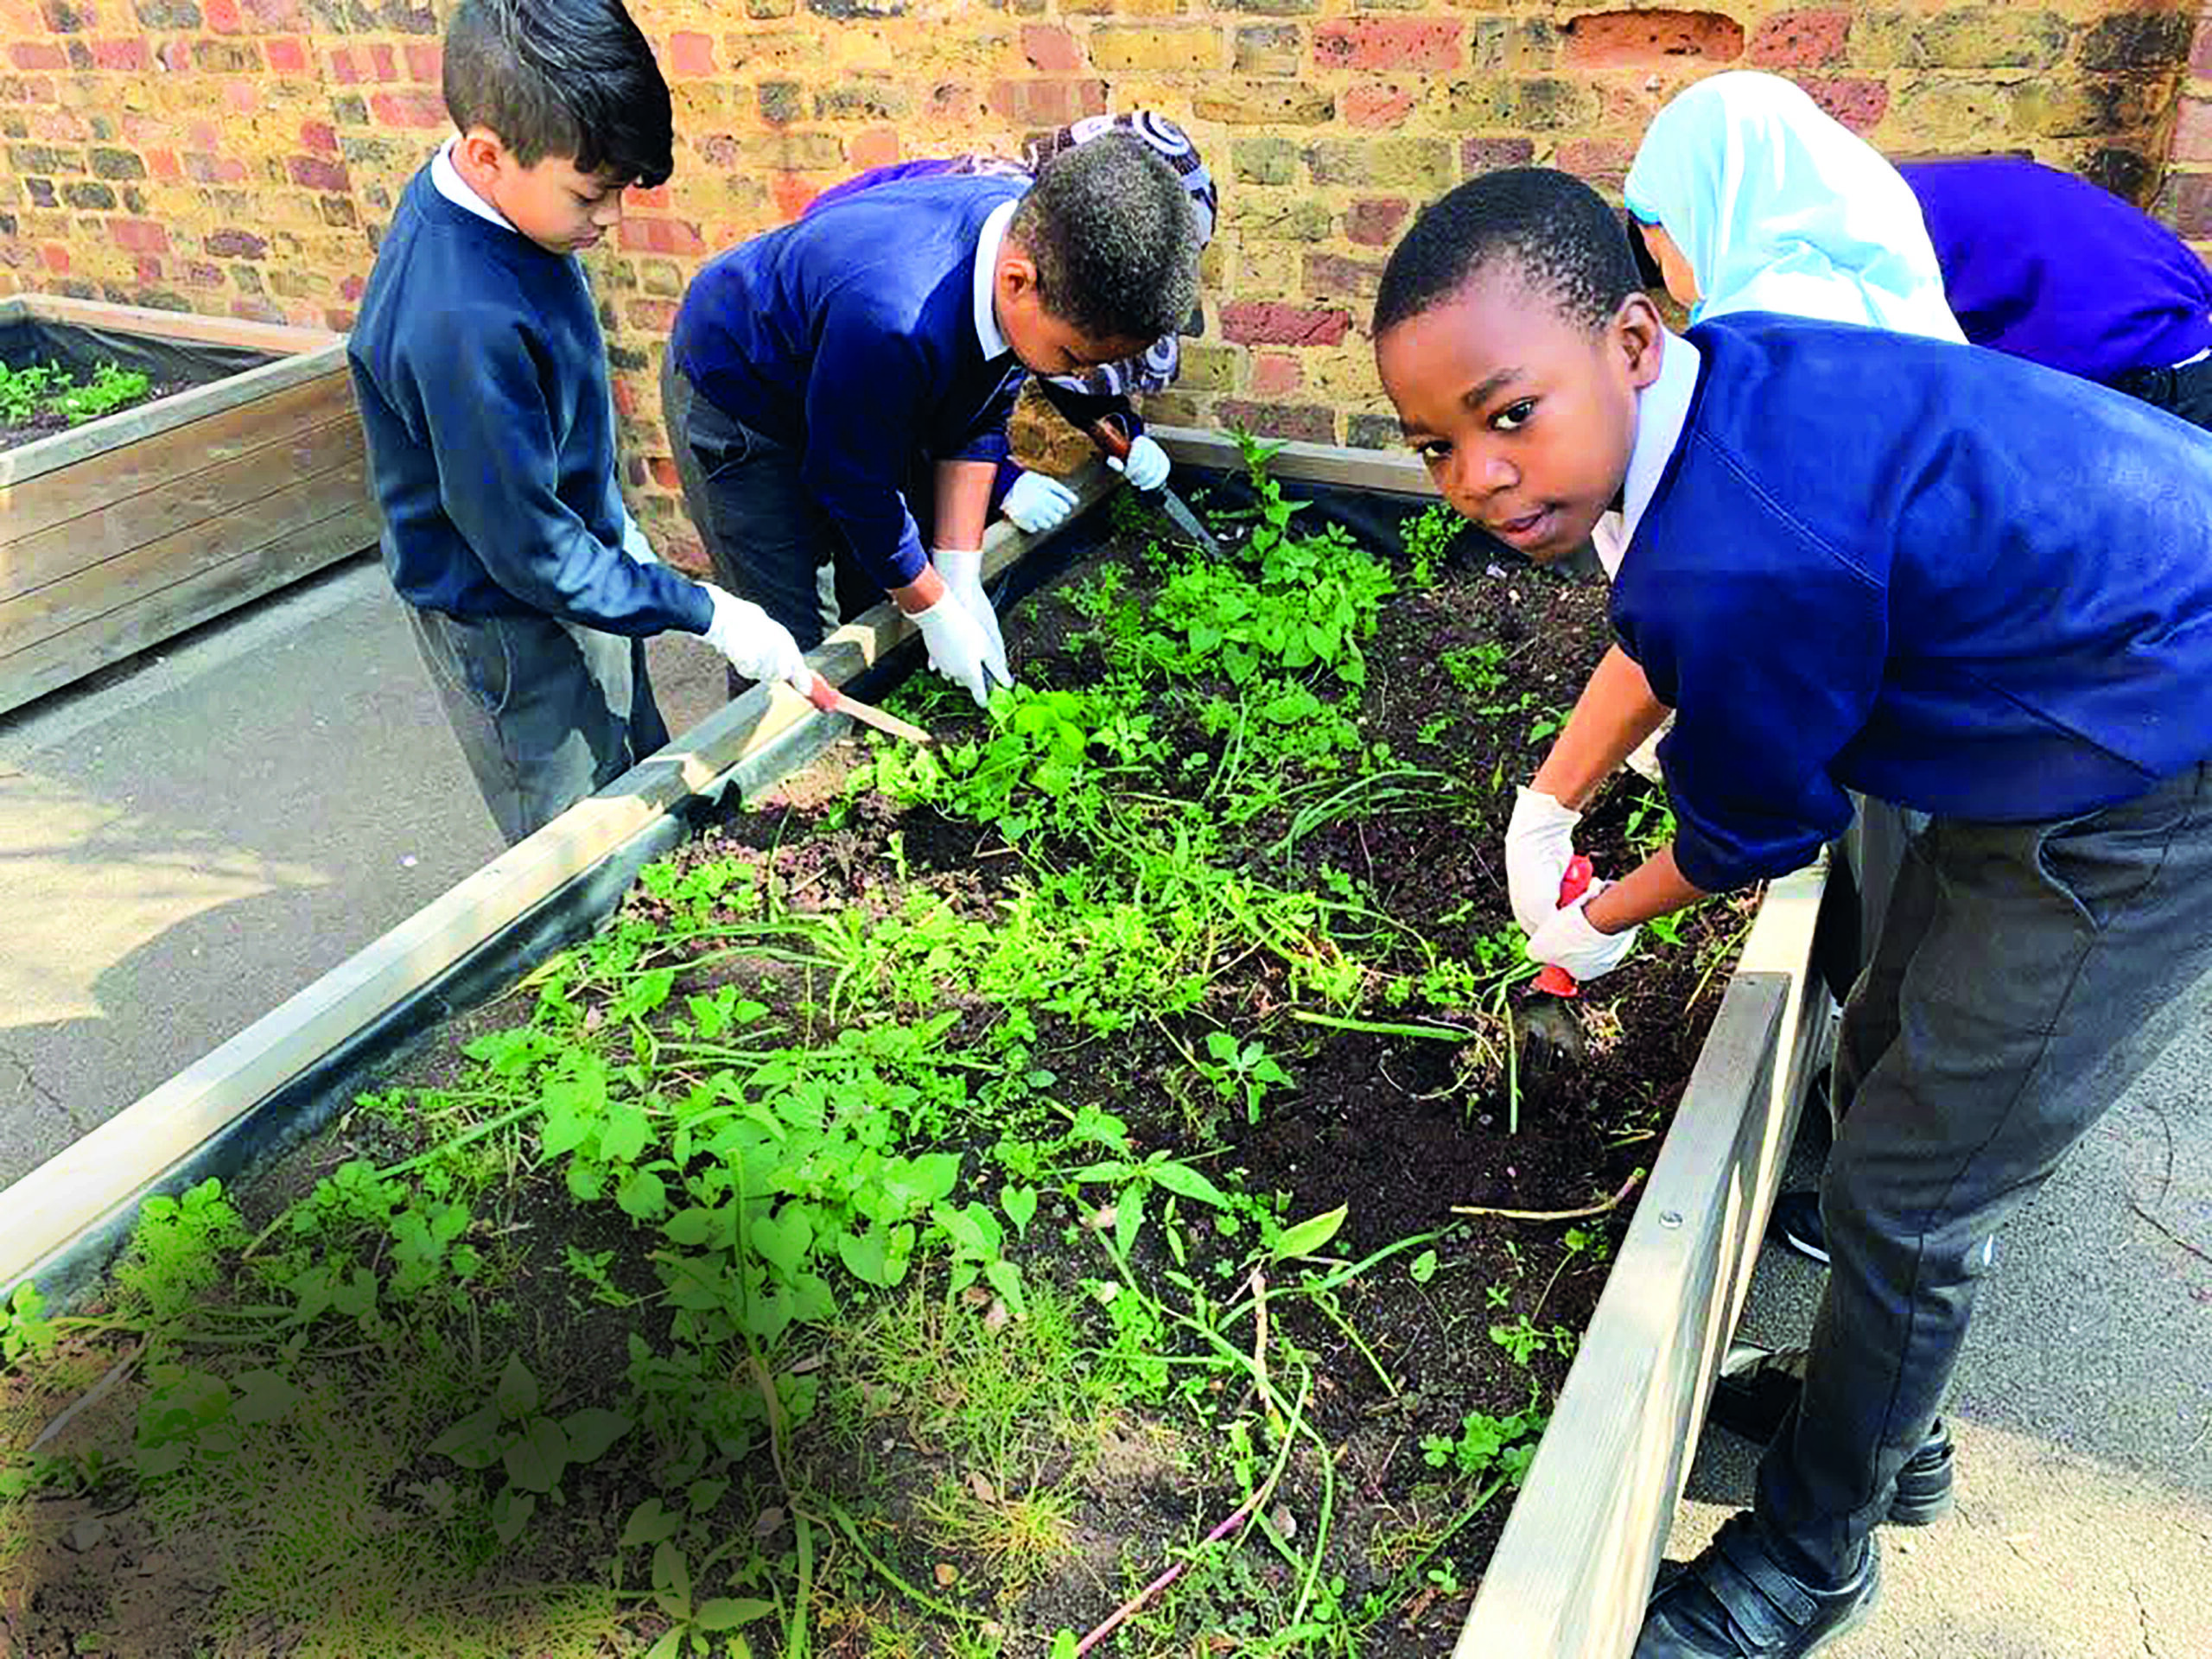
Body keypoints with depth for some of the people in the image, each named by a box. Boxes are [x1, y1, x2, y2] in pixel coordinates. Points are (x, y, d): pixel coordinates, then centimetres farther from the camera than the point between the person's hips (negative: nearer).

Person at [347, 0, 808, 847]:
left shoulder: (499, 204, -6)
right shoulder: (458, 321, -35)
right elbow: (526, 546, -28)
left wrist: (614, 525, 20)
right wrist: (709, 614, -22)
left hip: (579, 562, 9)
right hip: (508, 624, -9)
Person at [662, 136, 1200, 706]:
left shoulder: (1036, 231, -21)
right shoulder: (893, 319, -45)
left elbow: (975, 425, -10)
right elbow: (853, 483, -28)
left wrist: (961, 577, -13)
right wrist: (936, 612, -17)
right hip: (732, 398, -7)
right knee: (789, 643, -10)